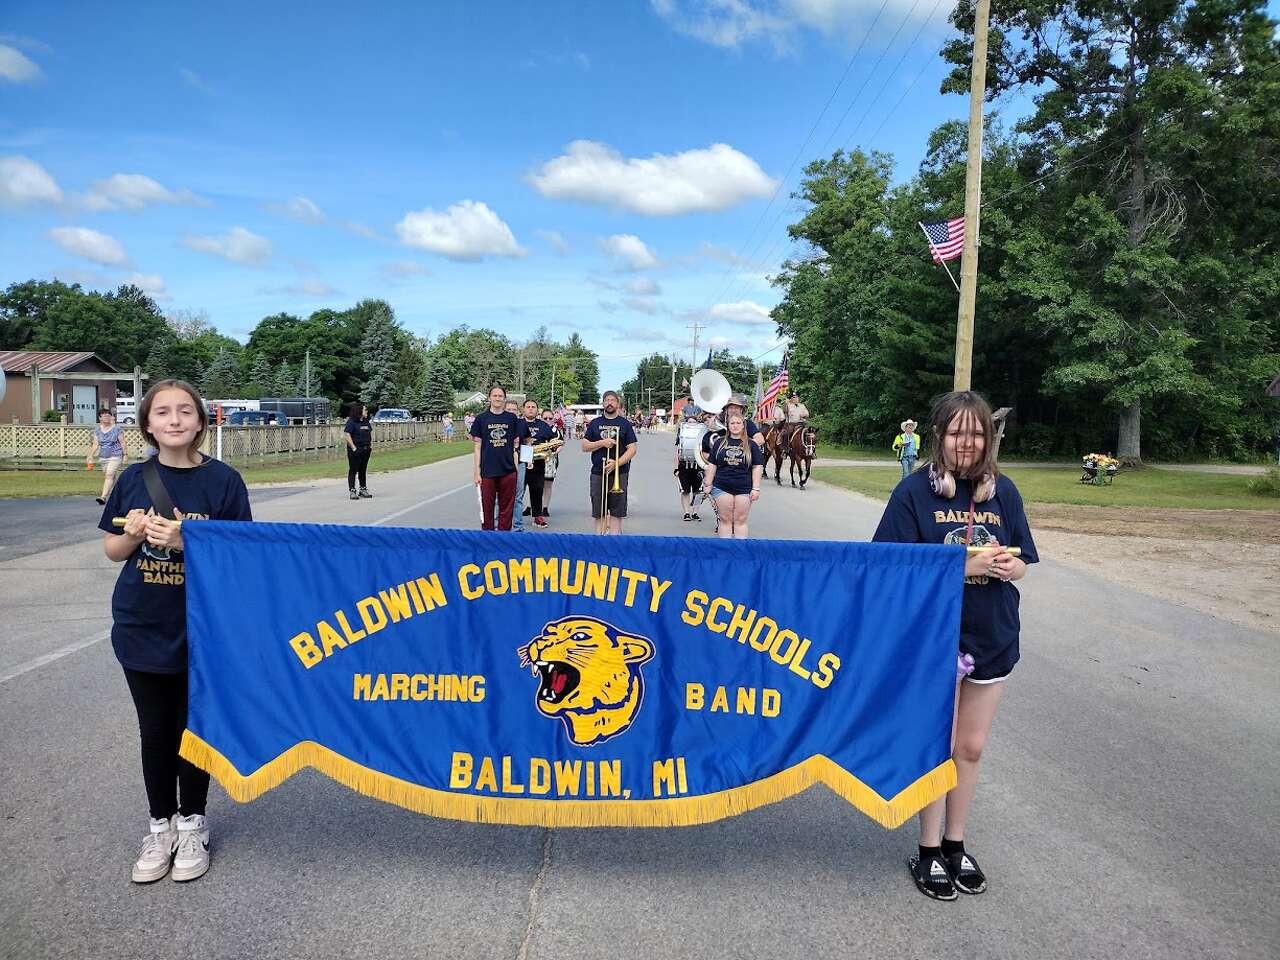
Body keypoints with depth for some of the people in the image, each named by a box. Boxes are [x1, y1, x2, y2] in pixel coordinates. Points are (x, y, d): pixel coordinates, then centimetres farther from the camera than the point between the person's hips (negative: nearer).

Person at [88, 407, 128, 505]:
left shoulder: (116, 429, -3)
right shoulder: (97, 430, 7)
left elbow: (122, 443, -1)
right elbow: (95, 444, 8)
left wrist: (125, 454, -4)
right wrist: (90, 456, 1)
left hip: (115, 456, -5)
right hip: (103, 457, 5)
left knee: (109, 475, -16)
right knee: (112, 477, 11)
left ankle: (103, 497, -22)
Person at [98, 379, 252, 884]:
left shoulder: (223, 480, -8)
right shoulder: (133, 479, 0)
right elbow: (112, 550, 7)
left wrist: (185, 543, -22)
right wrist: (135, 533, -14)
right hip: (142, 628, 2)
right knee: (155, 731, 13)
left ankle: (192, 824, 29)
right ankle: (160, 825, 30)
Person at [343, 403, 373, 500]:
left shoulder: (366, 422, 12)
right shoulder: (351, 422, -10)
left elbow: (370, 433, 21)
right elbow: (347, 435, -16)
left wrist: (371, 445, 11)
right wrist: (353, 448, -19)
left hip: (366, 450, 7)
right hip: (355, 451, -7)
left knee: (363, 470, 14)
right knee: (353, 470, -2)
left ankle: (363, 490, 22)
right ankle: (352, 491, 1)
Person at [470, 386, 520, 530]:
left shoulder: (512, 418, 7)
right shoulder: (481, 419, 4)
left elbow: (516, 444, 11)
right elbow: (478, 447, 4)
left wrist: (518, 468, 4)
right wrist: (477, 471, -1)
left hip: (508, 471, 1)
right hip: (487, 472, -1)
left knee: (506, 508, 6)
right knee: (487, 508, 4)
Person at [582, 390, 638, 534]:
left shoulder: (625, 424, 5)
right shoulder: (594, 424, 10)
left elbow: (632, 449, -1)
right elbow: (584, 447, 6)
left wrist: (616, 463, -16)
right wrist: (602, 443, -11)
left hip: (619, 473, -1)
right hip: (598, 473, 2)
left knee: (616, 511, -2)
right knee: (599, 513, 3)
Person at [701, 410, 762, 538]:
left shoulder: (751, 445, 5)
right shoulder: (719, 443, 9)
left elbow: (757, 467, 3)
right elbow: (712, 465, 11)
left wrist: (756, 488, -3)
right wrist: (708, 484, 7)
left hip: (744, 488, -1)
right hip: (722, 488, 1)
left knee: (740, 521, 2)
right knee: (725, 520, 4)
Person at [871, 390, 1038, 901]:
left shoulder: (1003, 491, 2)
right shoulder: (915, 490, -10)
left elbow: (1020, 565, 8)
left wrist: (1004, 566, -16)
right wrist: (963, 567, -23)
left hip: (992, 637, 4)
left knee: (971, 747, 14)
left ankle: (955, 844, 33)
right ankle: (929, 852, 23)